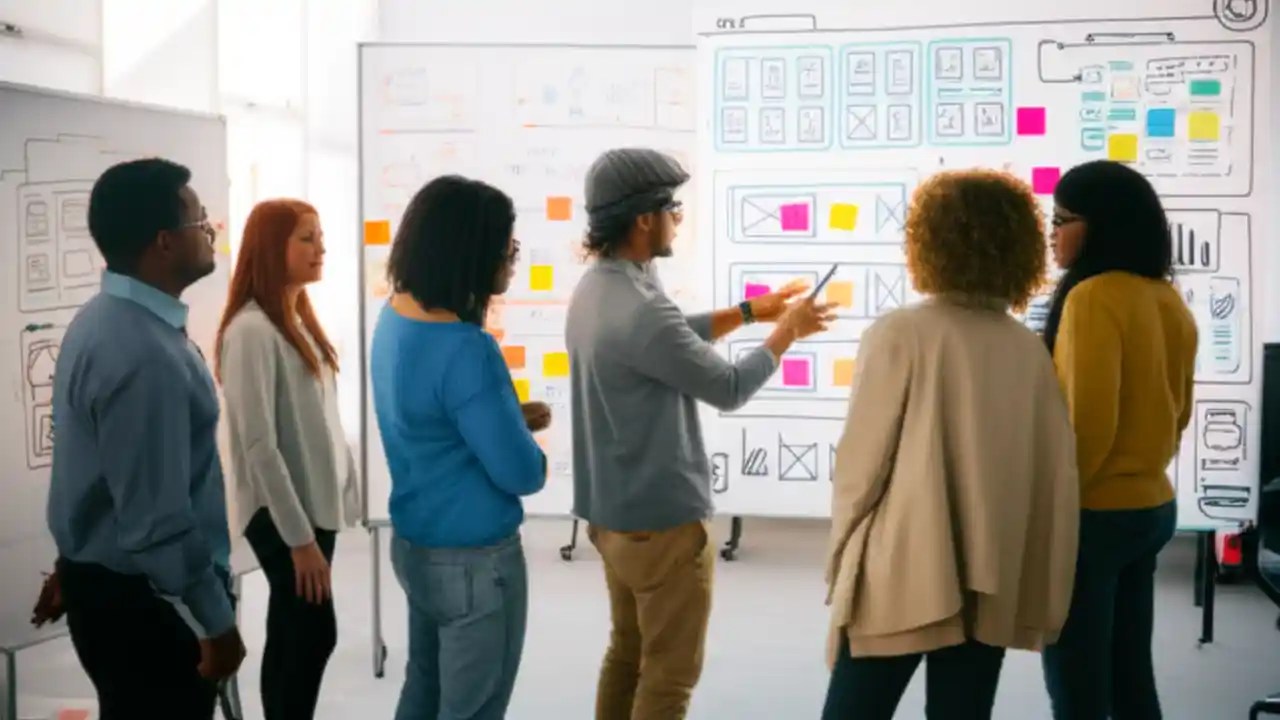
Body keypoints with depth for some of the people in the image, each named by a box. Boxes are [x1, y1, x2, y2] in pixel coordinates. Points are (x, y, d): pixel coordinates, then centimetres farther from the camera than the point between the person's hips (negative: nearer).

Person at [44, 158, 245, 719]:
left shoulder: (109, 318, 6)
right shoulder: (143, 354, -27)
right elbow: (157, 519, -27)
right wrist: (217, 621, -18)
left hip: (108, 579, 10)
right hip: (146, 599, -10)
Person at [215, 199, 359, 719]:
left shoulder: (299, 319, 10)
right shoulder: (252, 330, -17)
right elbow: (258, 445, -20)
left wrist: (313, 522, 11)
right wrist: (299, 536, -19)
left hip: (314, 505, 8)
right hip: (281, 514, -8)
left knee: (291, 637, 13)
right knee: (313, 635, -4)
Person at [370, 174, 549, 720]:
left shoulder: (396, 315, 0)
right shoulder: (464, 351, -29)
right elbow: (522, 474, -21)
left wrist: (510, 419, 4)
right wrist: (530, 448, 0)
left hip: (413, 544, 9)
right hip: (475, 560, -9)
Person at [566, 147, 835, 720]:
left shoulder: (595, 287, 3)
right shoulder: (640, 311, -28)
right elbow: (729, 389, -17)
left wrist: (750, 310, 15)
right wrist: (787, 331, -3)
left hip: (611, 510, 10)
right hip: (661, 517, -10)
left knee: (627, 652, 22)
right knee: (670, 673, 5)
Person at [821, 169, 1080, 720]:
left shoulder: (899, 335, -10)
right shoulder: (1030, 352, 2)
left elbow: (860, 461, -9)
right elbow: (1056, 474, 3)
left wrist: (842, 559, 5)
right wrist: (1042, 597, 12)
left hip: (898, 580, -4)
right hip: (992, 586, 4)